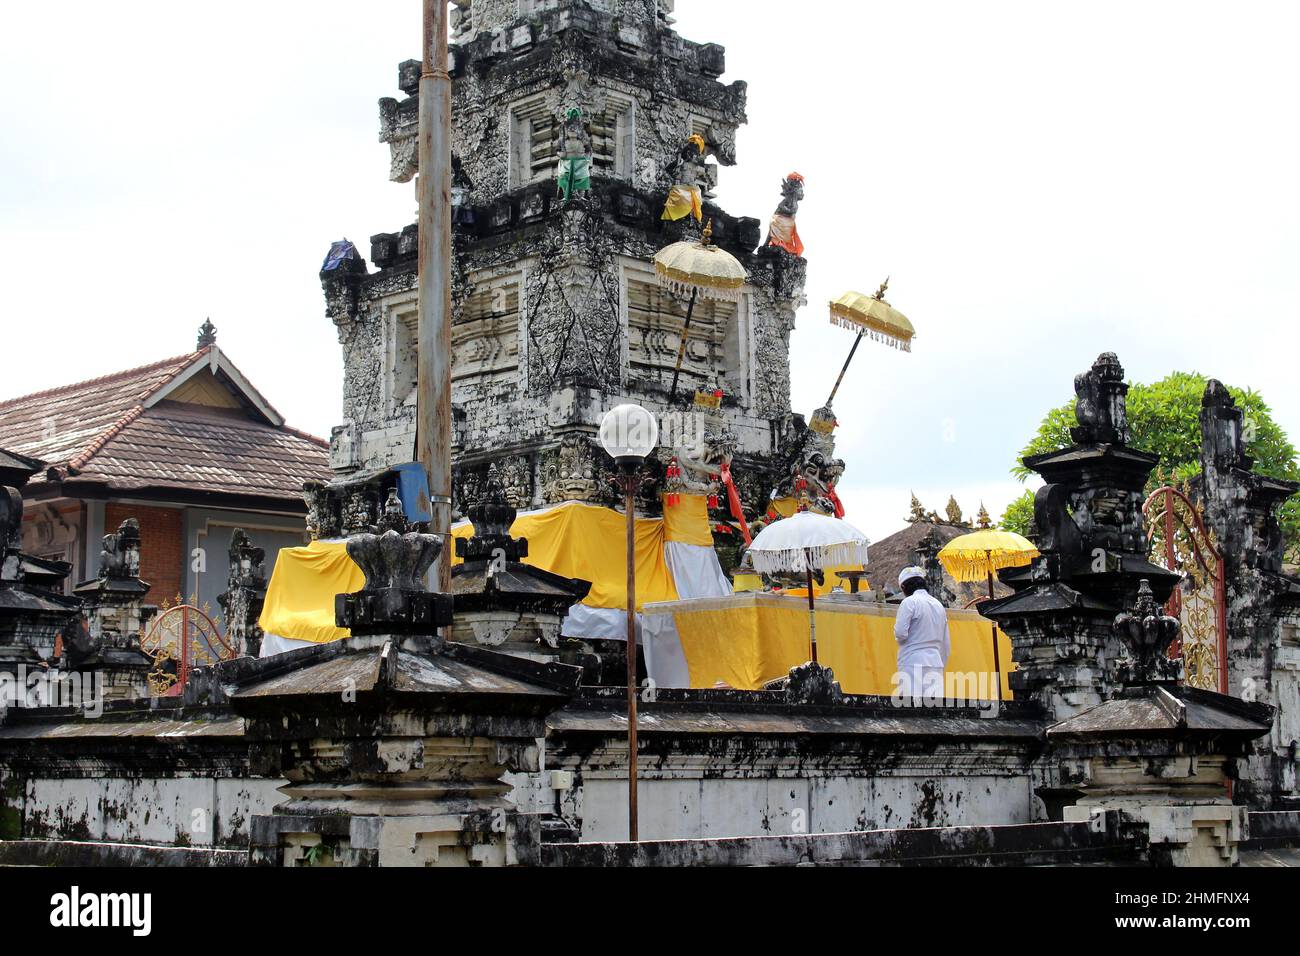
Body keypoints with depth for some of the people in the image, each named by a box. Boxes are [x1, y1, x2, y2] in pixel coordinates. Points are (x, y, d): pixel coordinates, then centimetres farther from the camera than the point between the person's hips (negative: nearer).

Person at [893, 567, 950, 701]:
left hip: (913, 662, -6)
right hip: (935, 663, 6)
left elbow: (900, 633, -14)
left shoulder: (909, 602, -4)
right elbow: (946, 644, 19)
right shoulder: (939, 605, 17)